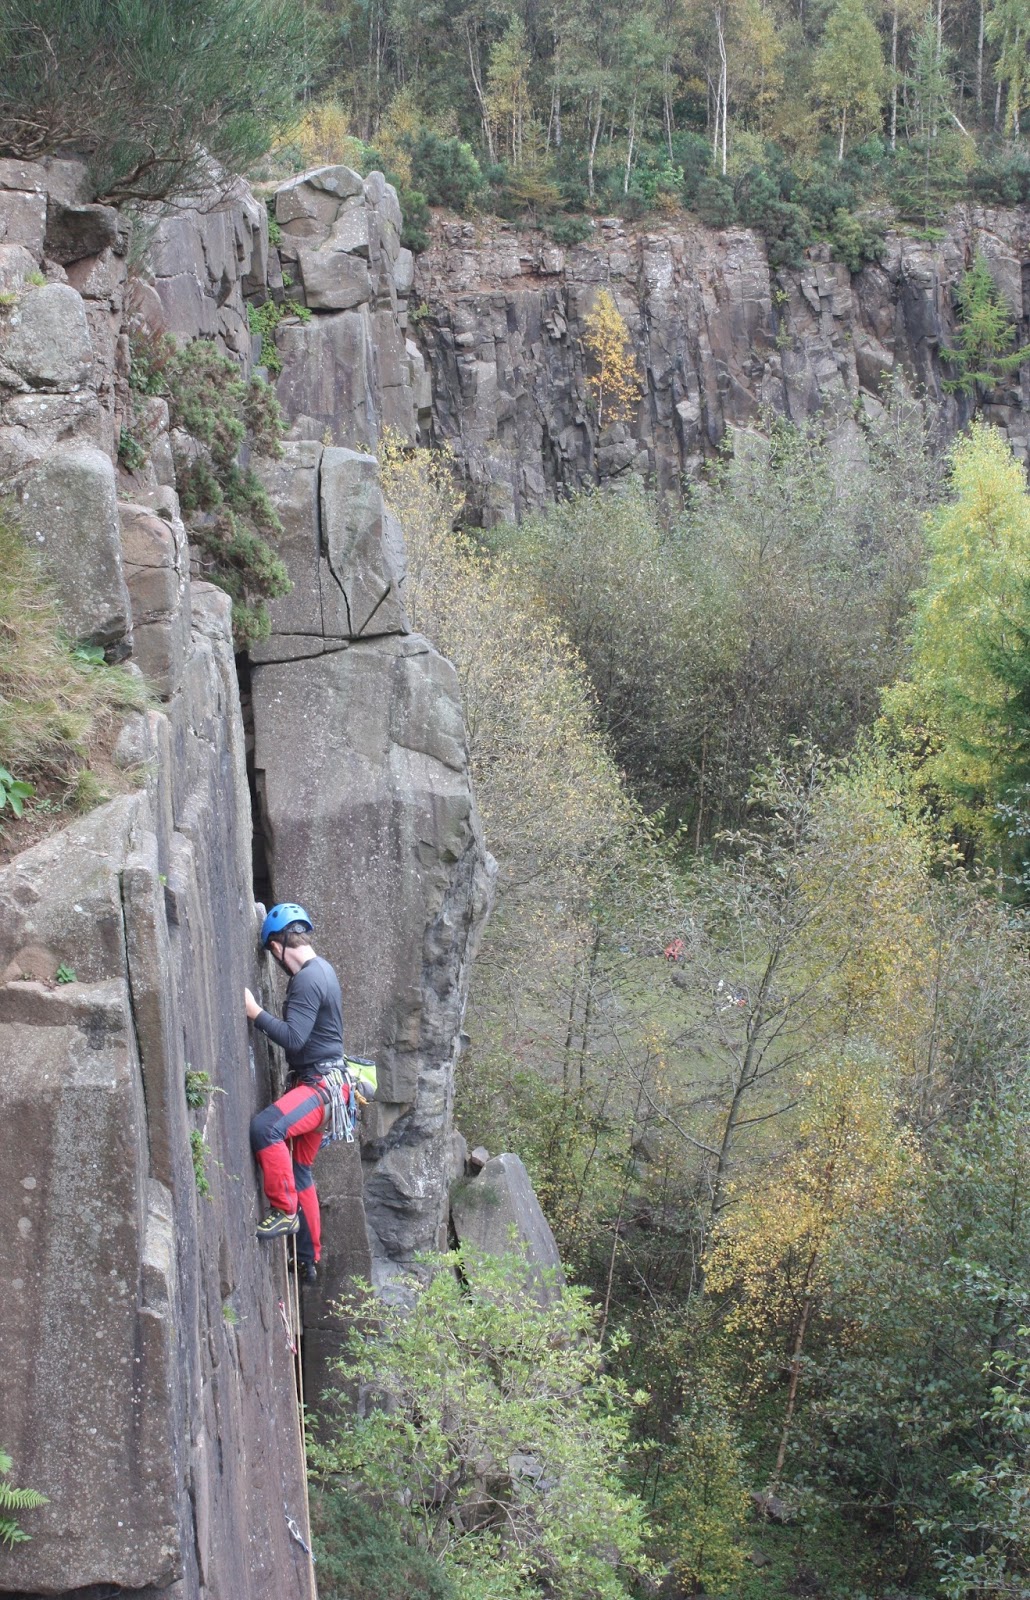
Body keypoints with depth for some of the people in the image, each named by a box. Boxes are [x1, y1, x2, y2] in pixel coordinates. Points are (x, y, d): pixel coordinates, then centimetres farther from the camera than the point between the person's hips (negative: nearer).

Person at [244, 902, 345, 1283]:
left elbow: (293, 1038, -25)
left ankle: (285, 1212, -24)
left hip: (321, 1085, -11)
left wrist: (255, 1012, -23)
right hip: (316, 1083, 11)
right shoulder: (321, 969, 15)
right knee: (299, 1170, 17)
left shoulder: (307, 981, -18)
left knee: (265, 1127, -33)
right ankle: (308, 1258, 25)